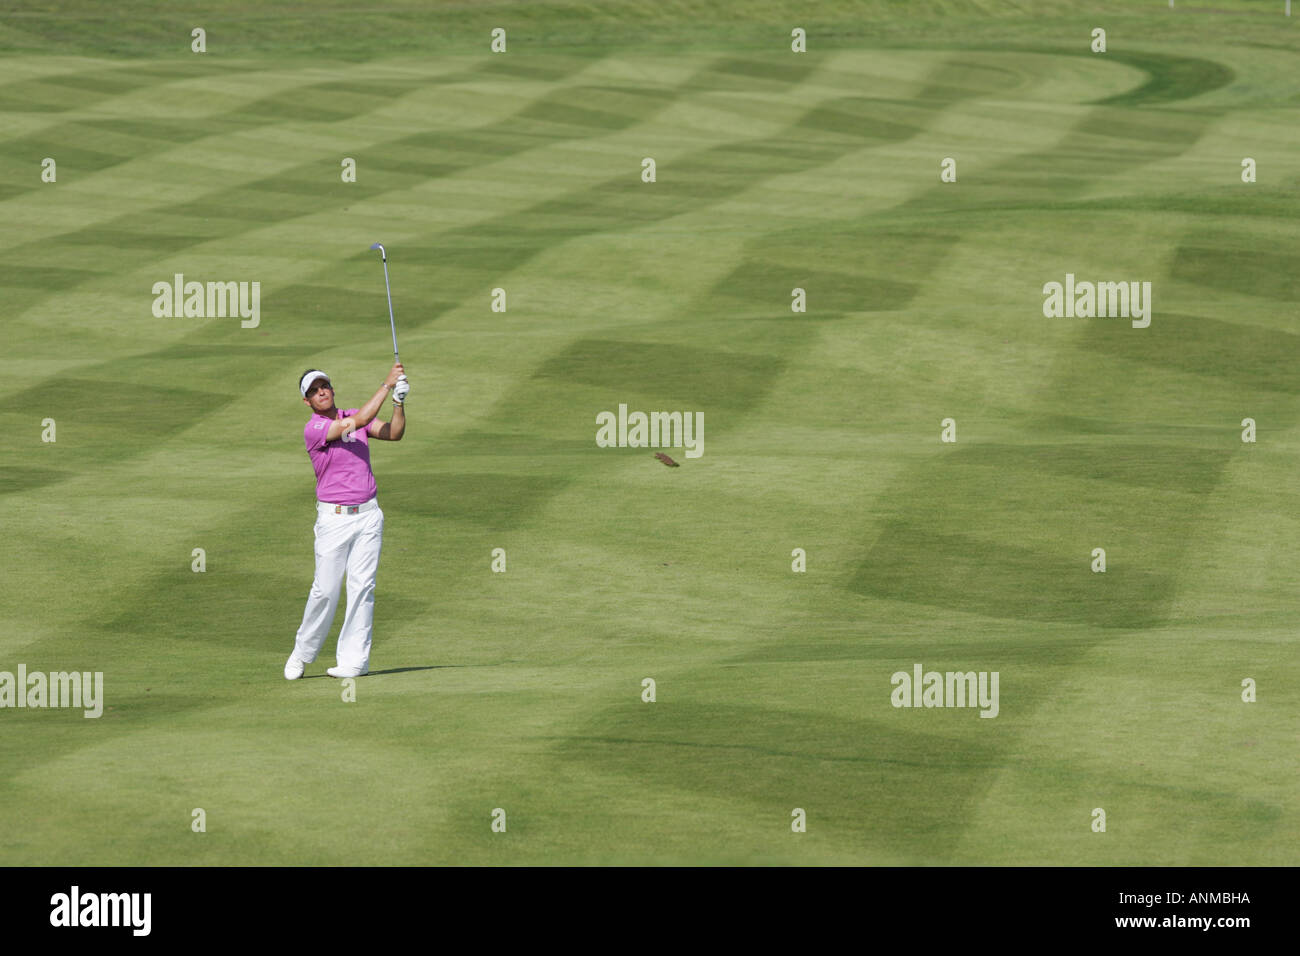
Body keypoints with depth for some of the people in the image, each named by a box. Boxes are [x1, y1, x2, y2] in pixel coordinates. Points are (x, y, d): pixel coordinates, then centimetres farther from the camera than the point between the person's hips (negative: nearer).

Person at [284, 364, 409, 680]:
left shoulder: (353, 415, 10)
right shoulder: (313, 430, -10)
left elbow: (394, 433, 1)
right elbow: (358, 422, -20)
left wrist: (399, 401, -16)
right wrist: (386, 385, -18)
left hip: (368, 514, 4)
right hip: (334, 519, -4)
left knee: (362, 586, -2)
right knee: (325, 590, -5)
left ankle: (354, 659, -1)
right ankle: (303, 653, 13)